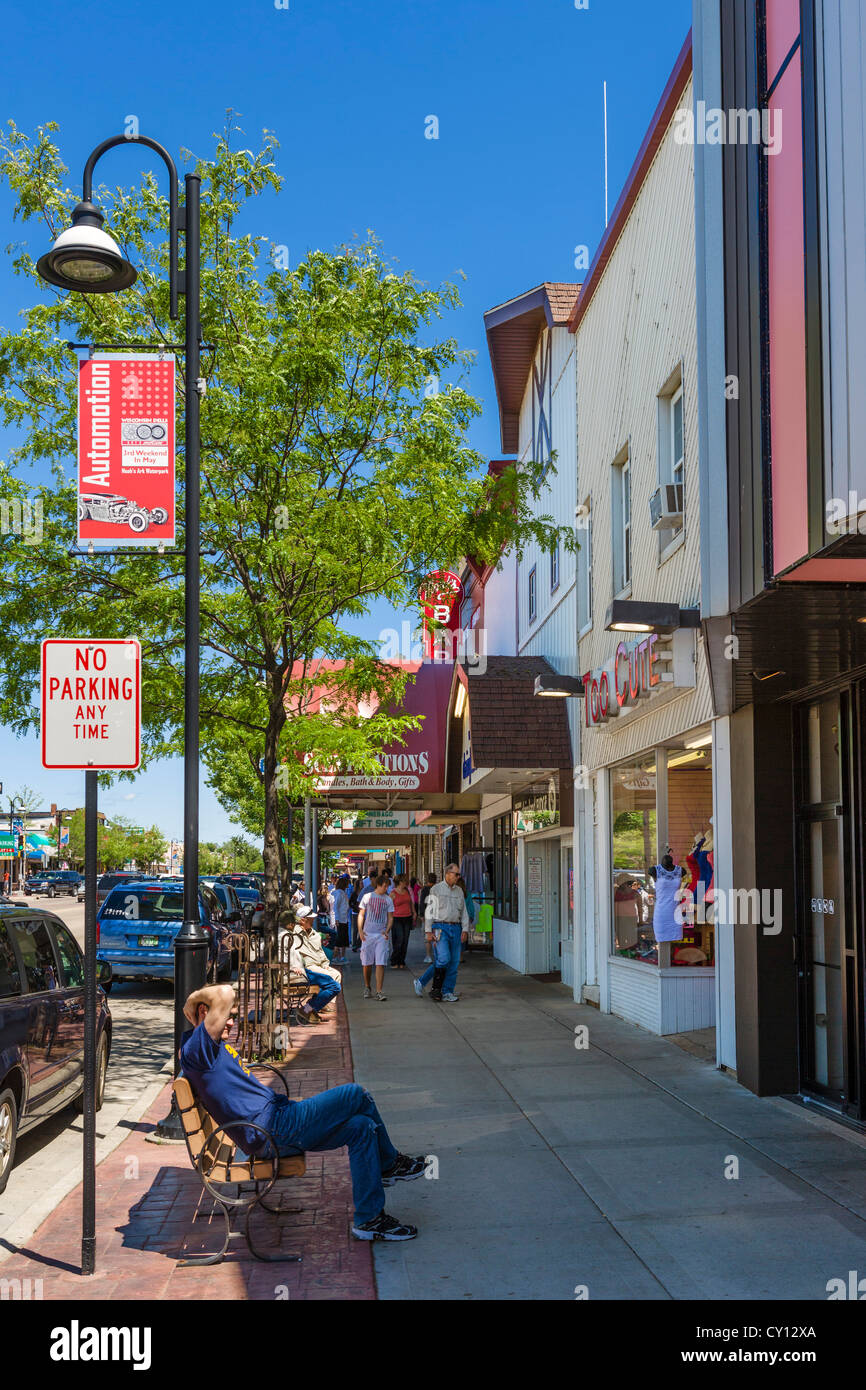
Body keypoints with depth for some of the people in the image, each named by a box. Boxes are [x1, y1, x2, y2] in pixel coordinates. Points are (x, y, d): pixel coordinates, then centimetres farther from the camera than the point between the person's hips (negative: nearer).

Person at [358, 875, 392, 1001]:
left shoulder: (388, 900, 7)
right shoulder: (367, 897, 5)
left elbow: (390, 918, 10)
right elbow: (361, 915, 9)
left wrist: (387, 930, -6)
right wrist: (360, 930, -2)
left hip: (382, 935, 0)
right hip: (368, 934, 0)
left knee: (380, 964, -9)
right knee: (367, 963, 6)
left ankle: (379, 991, -11)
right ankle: (367, 988, 24)